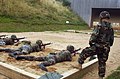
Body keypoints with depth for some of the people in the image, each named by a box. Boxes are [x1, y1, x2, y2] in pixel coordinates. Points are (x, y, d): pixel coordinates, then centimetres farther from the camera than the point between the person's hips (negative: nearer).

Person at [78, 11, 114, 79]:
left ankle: (80, 64, 22)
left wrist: (91, 42, 2)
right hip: (105, 49, 6)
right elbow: (112, 40, 12)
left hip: (97, 47, -6)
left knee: (84, 53, 13)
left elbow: (94, 36, -16)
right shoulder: (111, 28, 7)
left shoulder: (99, 26, -12)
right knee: (102, 63, 18)